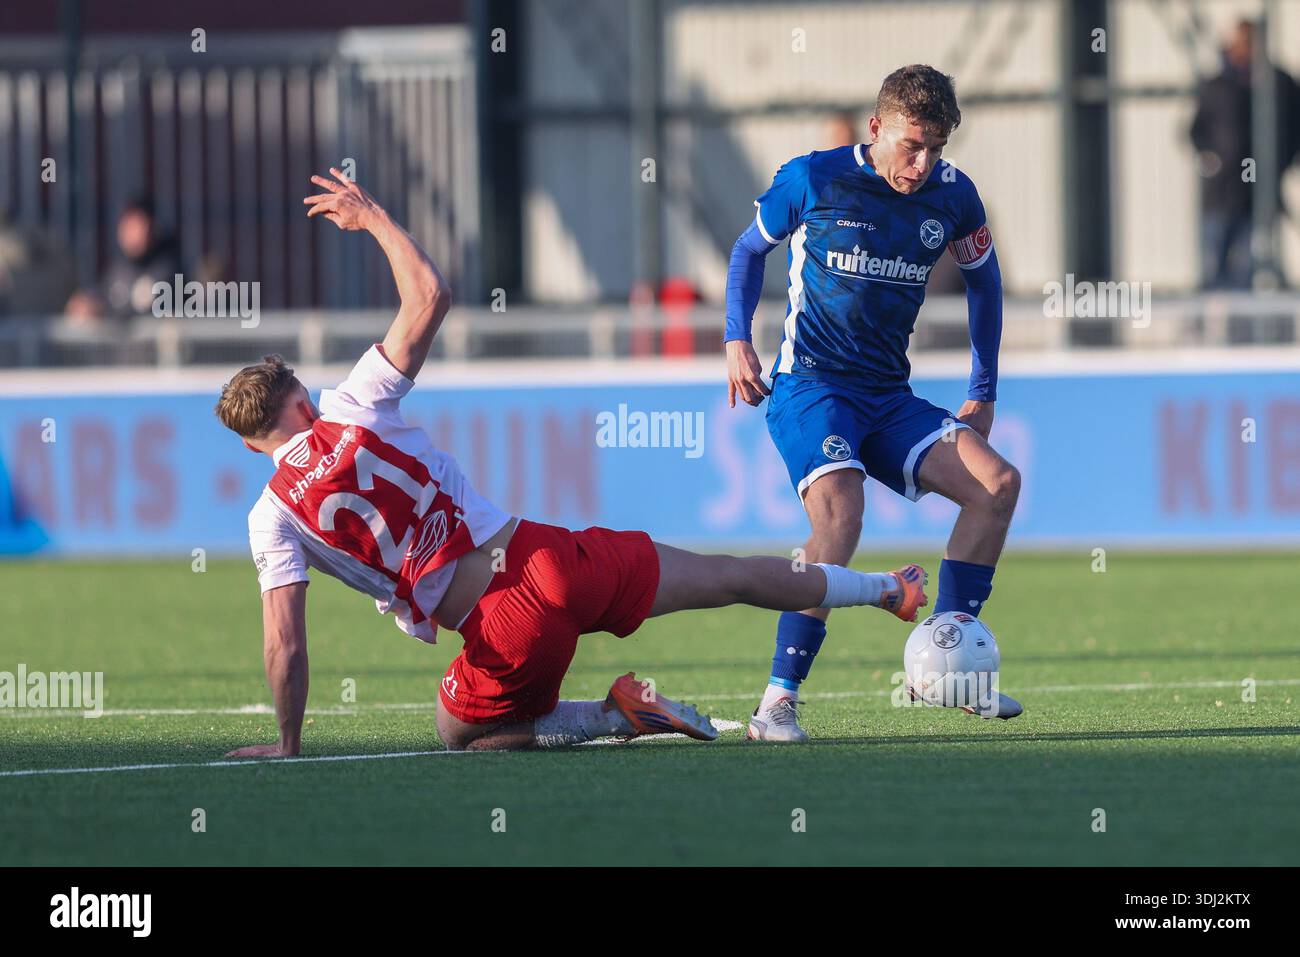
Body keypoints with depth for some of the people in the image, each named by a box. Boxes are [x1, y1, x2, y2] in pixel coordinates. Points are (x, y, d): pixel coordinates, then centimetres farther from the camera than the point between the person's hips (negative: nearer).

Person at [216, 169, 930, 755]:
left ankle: (617, 718, 1)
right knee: (731, 579, 22)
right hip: (544, 552, 4)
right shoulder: (351, 409, 0)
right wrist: (374, 217, 21)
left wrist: (288, 745, 3)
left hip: (509, 627, -4)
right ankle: (886, 589, 38)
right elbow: (430, 298, 8)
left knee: (459, 731, 23)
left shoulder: (274, 519, -4)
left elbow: (285, 644, -9)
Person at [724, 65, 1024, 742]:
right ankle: (777, 702, -32)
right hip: (809, 384, -5)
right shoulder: (814, 180, -6)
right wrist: (737, 340, -1)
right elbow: (750, 248, 11)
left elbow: (983, 279, 22)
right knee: (840, 512, -32)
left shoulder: (952, 196, 4)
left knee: (999, 482, -13)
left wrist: (982, 393, 21)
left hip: (889, 398, 5)